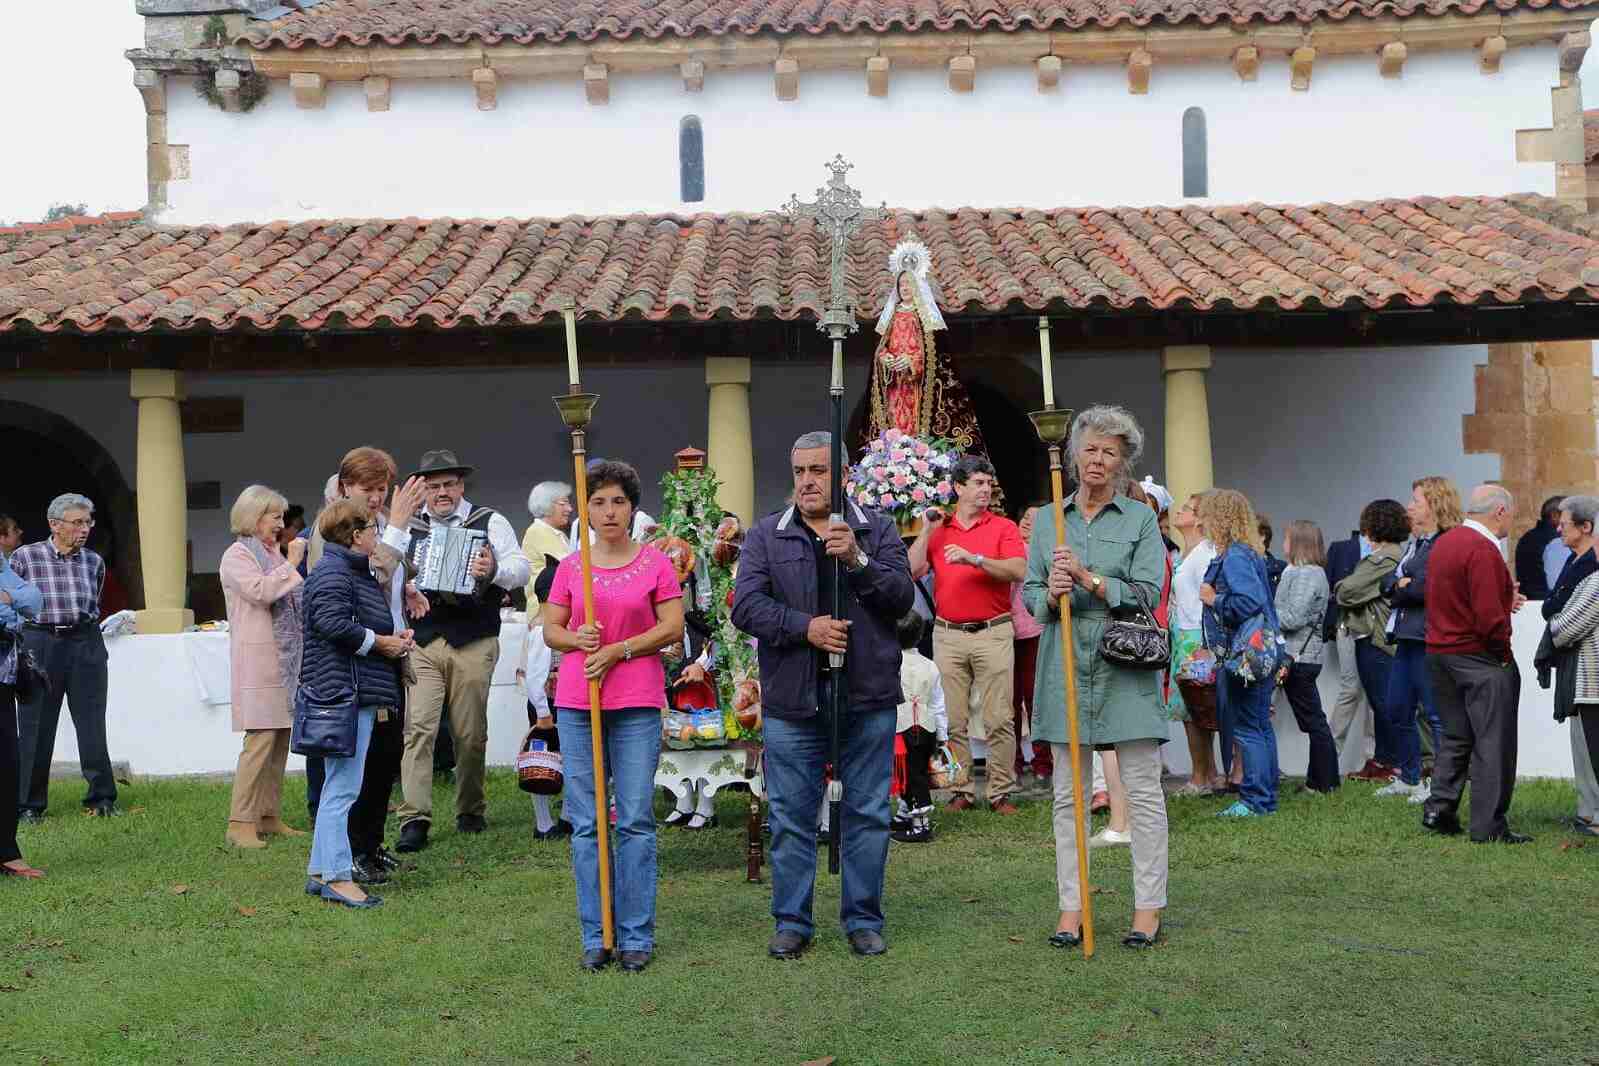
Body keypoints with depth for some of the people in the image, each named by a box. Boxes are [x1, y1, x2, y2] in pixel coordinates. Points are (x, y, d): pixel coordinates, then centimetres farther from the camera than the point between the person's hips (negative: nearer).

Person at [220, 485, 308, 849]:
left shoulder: (274, 553, 20)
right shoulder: (237, 555, -3)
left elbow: (294, 600, 27)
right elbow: (259, 591, -20)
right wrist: (291, 564, -12)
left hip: (284, 658, 8)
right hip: (258, 659, -8)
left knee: (280, 739, 7)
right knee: (261, 739, -13)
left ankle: (269, 816, 13)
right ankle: (240, 823, -10)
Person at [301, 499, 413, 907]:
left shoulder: (358, 573, 21)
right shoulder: (332, 573, -13)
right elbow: (332, 623, -26)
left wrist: (394, 637, 10)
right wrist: (380, 642, -15)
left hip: (358, 694, 11)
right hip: (344, 693, -11)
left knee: (338, 786, 15)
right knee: (342, 788, -7)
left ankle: (320, 871, 22)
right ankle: (338, 877, -2)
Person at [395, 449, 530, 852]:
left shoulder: (488, 522, 8)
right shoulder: (407, 528, 13)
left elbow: (521, 570, 1)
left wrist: (493, 571, -20)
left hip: (473, 643, -1)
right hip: (420, 642, 1)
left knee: (471, 733, 5)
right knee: (418, 727, -9)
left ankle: (470, 811, 21)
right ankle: (414, 819, -9)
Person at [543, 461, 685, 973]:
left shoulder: (655, 562, 4)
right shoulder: (570, 567, 9)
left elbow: (673, 627, -1)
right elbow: (550, 629, 13)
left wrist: (617, 650, -11)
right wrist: (576, 639, -9)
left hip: (637, 703, -2)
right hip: (576, 701, 2)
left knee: (636, 821, -1)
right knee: (586, 824, 4)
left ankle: (636, 936, 8)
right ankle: (595, 936, 13)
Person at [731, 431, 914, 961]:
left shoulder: (878, 530, 7)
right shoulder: (766, 535, 6)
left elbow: (902, 598, -3)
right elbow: (746, 605, -4)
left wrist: (858, 560, -18)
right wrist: (805, 626, -18)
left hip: (868, 698, 0)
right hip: (791, 700, 0)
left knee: (868, 813, 7)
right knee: (791, 816, 6)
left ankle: (864, 919, 20)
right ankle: (792, 922, 18)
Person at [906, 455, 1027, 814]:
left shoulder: (1003, 527, 4)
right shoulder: (938, 529, 11)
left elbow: (1018, 571, -11)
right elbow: (912, 571, 2)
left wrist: (975, 558, -19)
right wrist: (927, 530, -5)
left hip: (993, 633, -2)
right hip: (947, 634, 2)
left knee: (999, 720, -2)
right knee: (953, 720, 5)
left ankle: (1001, 792, 6)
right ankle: (961, 791, 13)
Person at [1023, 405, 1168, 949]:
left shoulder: (1141, 520, 3)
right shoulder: (1048, 523, 11)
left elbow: (1147, 593, -7)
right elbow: (1029, 593, 9)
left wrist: (1089, 580, -16)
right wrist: (1051, 595, -12)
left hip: (1126, 668, -2)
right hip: (1066, 667, 3)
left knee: (1143, 789, 1)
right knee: (1068, 792, 6)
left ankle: (1148, 906, 9)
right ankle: (1071, 905, 14)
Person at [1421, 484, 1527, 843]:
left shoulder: (1443, 542, 10)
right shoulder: (1483, 550, -19)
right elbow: (1489, 618, -25)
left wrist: (1504, 599, 13)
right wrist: (1503, 648, -9)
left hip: (1440, 652, 9)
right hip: (1480, 658, -9)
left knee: (1456, 737, 17)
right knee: (1493, 743, -1)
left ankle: (1439, 810, 16)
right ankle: (1489, 827, 3)